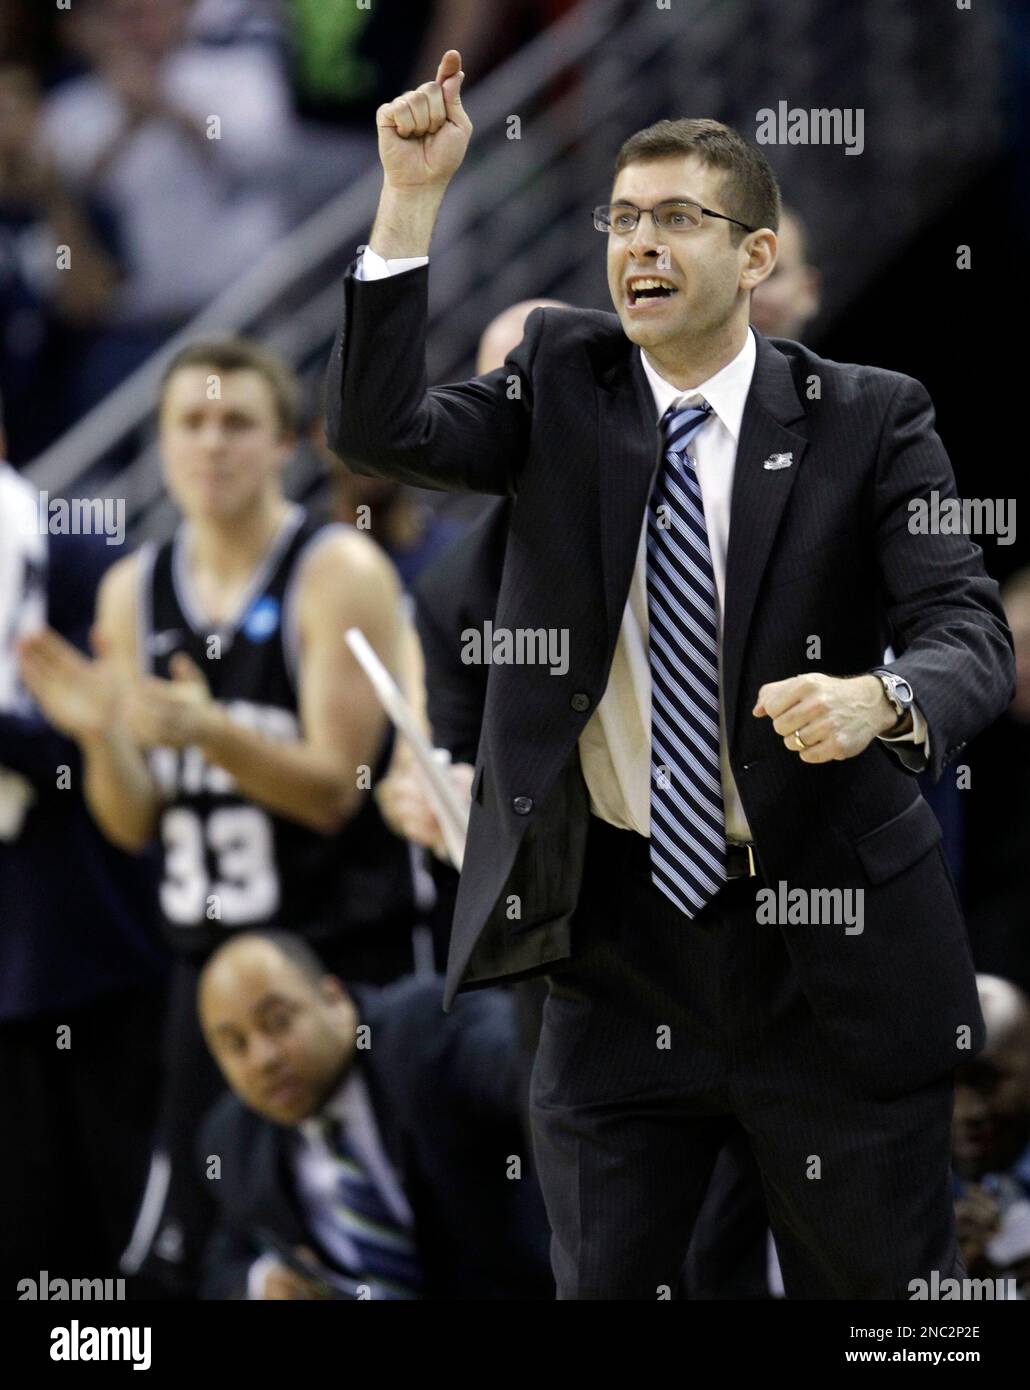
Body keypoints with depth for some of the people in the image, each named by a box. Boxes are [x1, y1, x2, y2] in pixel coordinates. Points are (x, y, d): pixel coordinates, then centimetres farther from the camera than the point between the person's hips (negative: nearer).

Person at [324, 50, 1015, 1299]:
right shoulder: (562, 383, 5)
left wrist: (881, 701, -38)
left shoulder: (867, 421, -4)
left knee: (880, 1290, 6)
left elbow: (968, 631, -14)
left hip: (831, 951, -2)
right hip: (618, 934, 2)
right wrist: (412, 197, -18)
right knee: (604, 1287, 10)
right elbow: (377, 431, -10)